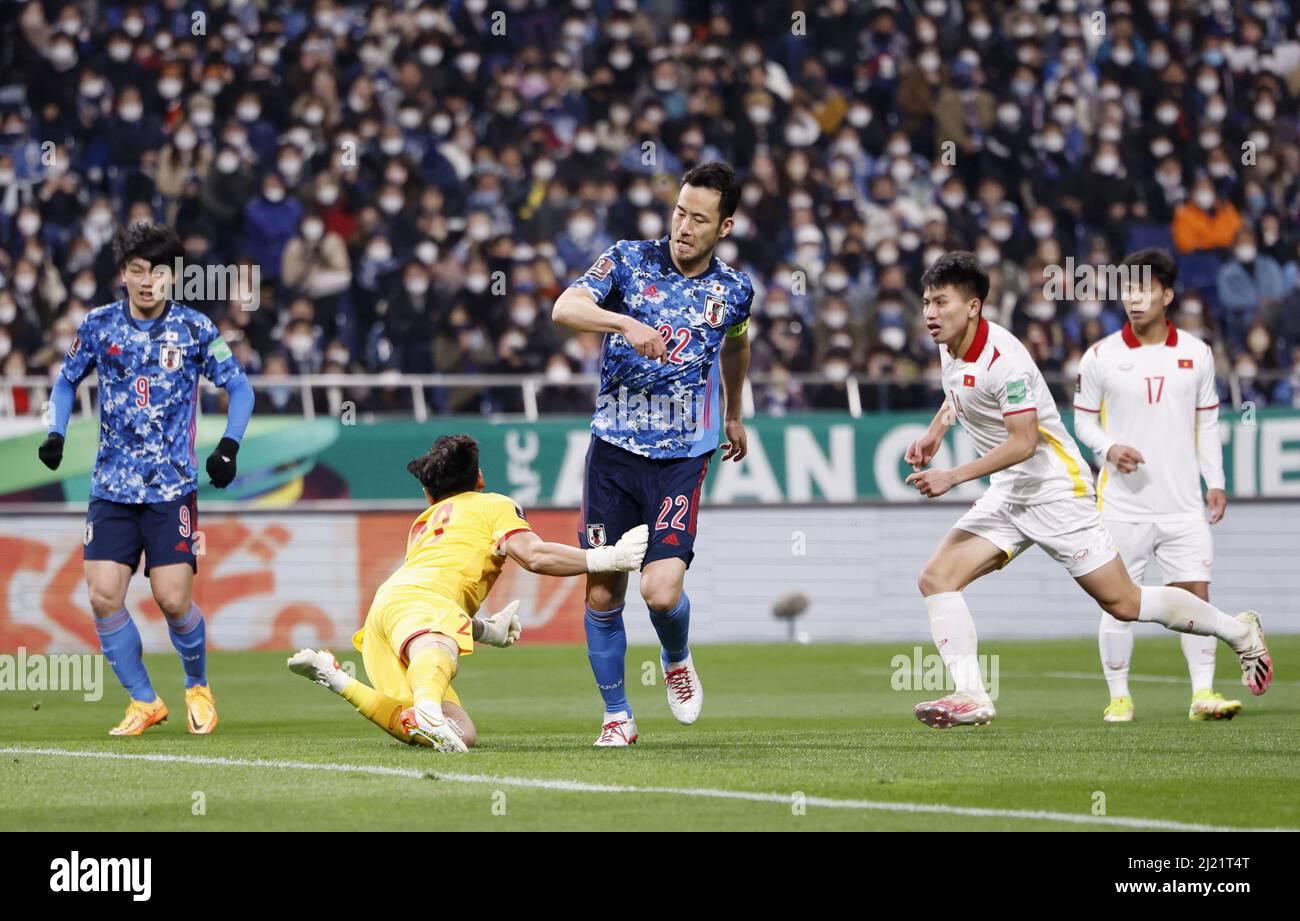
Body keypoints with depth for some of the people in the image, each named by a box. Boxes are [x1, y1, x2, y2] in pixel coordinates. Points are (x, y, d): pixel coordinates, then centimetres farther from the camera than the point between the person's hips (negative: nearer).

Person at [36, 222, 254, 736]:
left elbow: (239, 388, 6)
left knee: (173, 599, -10)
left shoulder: (194, 329, -2)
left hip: (172, 486, -2)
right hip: (112, 487, 2)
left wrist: (229, 446, -8)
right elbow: (67, 380, 17)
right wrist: (56, 432, 0)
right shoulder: (99, 325, 2)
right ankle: (144, 702, 8)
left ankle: (198, 686, 19)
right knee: (103, 597, -9)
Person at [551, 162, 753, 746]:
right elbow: (565, 308, -18)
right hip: (614, 451, 0)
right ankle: (616, 716, 17)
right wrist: (626, 323, -35)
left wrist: (733, 414, 39)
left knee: (662, 591, -15)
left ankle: (677, 661, 20)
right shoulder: (629, 261, -2)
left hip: (681, 457, 0)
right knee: (602, 593, 0)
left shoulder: (734, 289, 4)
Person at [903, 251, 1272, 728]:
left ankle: (1240, 632, 16)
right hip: (1008, 494, 9)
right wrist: (935, 431, 11)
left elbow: (1022, 442, -26)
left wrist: (952, 477, -29)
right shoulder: (950, 347, 3)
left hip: (1056, 489, -8)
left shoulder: (1004, 358, -24)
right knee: (937, 578, -8)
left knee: (1124, 604, -3)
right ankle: (971, 697, -10)